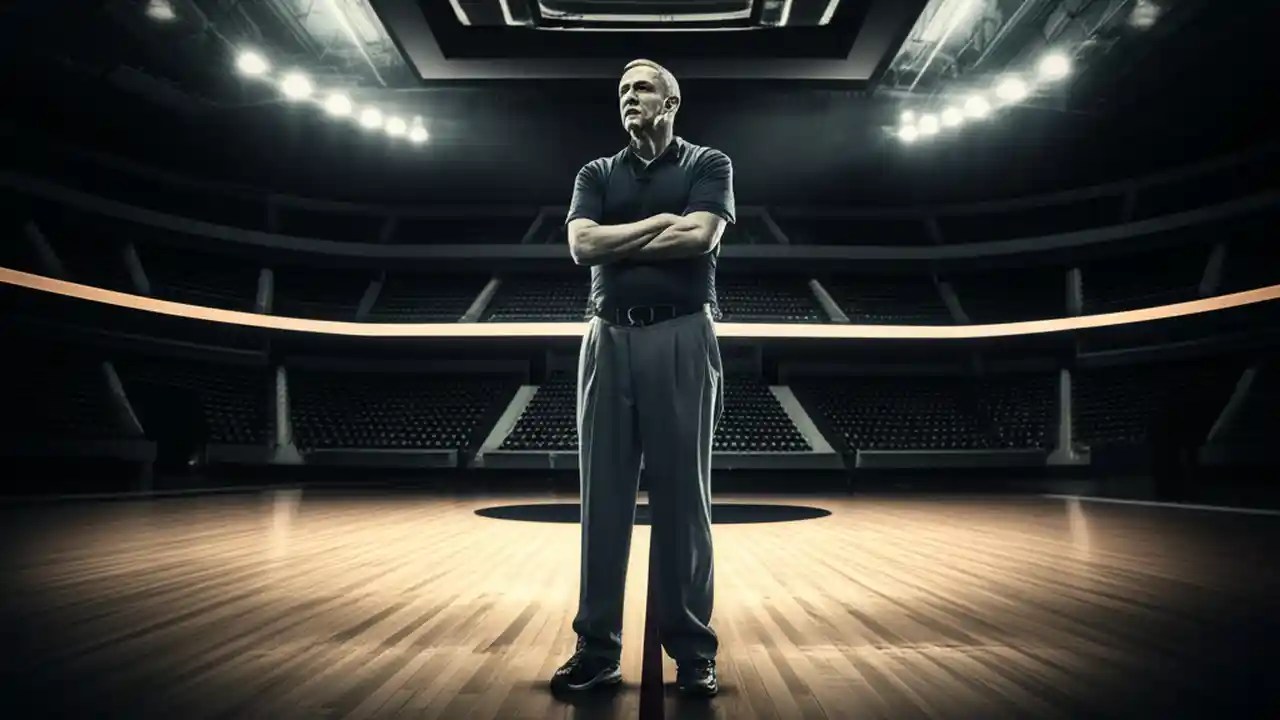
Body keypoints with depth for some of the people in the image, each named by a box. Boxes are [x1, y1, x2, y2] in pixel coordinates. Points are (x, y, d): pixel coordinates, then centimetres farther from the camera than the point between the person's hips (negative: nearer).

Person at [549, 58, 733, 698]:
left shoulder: (708, 164, 9)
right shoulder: (597, 174, 18)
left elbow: (699, 237, -10)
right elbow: (581, 244, 0)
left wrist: (616, 242, -1)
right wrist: (659, 222, -2)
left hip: (681, 339, -3)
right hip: (609, 340, 3)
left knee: (682, 497, 0)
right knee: (603, 497, 3)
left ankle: (693, 651, 9)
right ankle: (597, 647, 11)